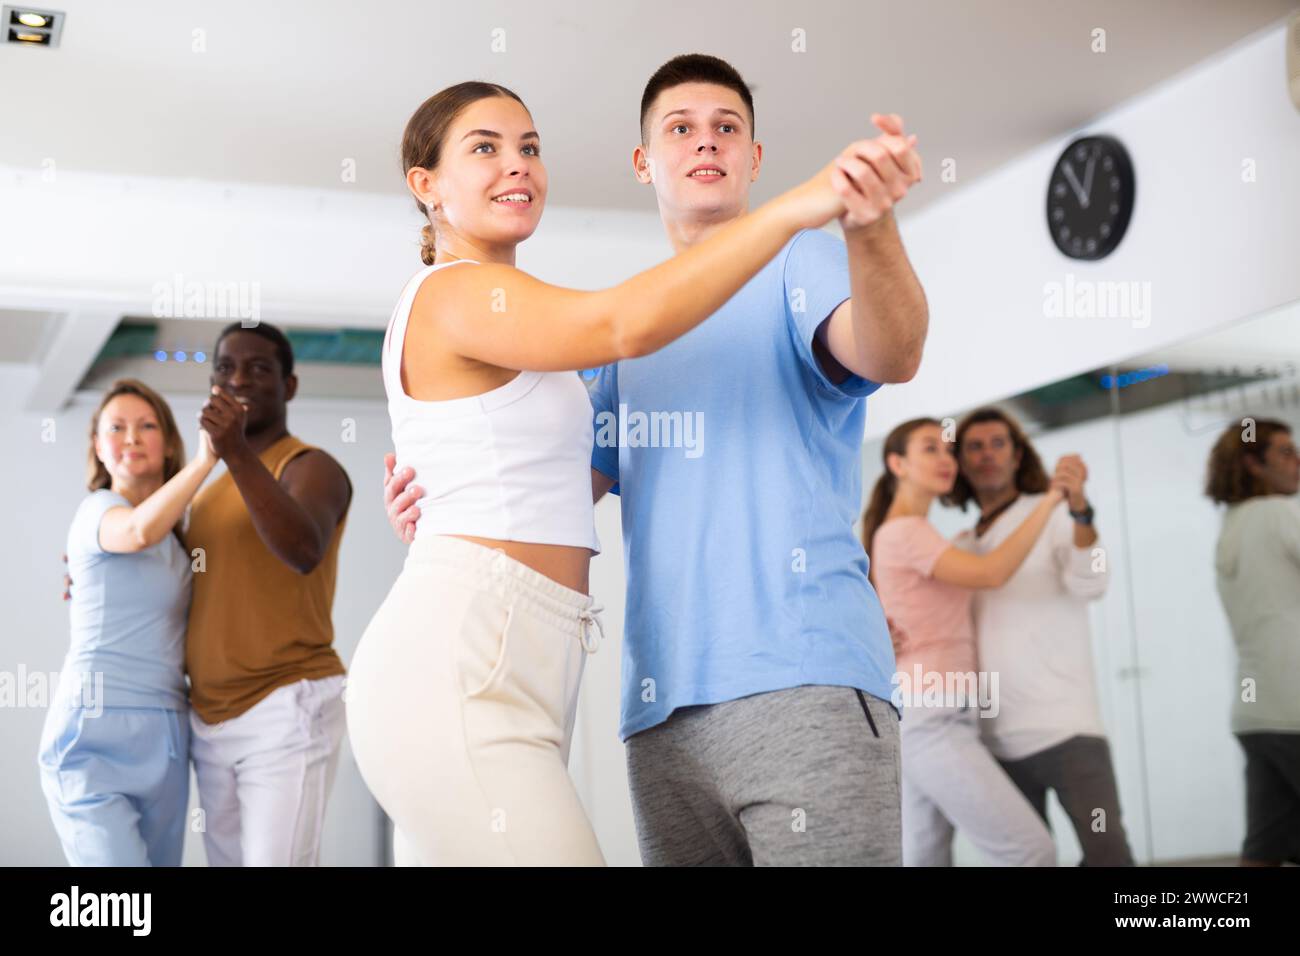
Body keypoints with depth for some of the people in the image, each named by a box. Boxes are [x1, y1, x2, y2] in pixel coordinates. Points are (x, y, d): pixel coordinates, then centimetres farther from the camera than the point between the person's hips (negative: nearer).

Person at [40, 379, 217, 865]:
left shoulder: (176, 535, 18)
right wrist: (206, 458, -32)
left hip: (166, 740, 7)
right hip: (95, 738, -7)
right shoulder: (97, 509, -4)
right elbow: (140, 531, -28)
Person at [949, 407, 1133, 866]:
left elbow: (1091, 584, -15)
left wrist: (1079, 508, -32)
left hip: (1065, 724, -4)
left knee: (1107, 852, -14)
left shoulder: (1053, 515, 2)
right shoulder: (958, 548, 14)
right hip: (997, 738, 5)